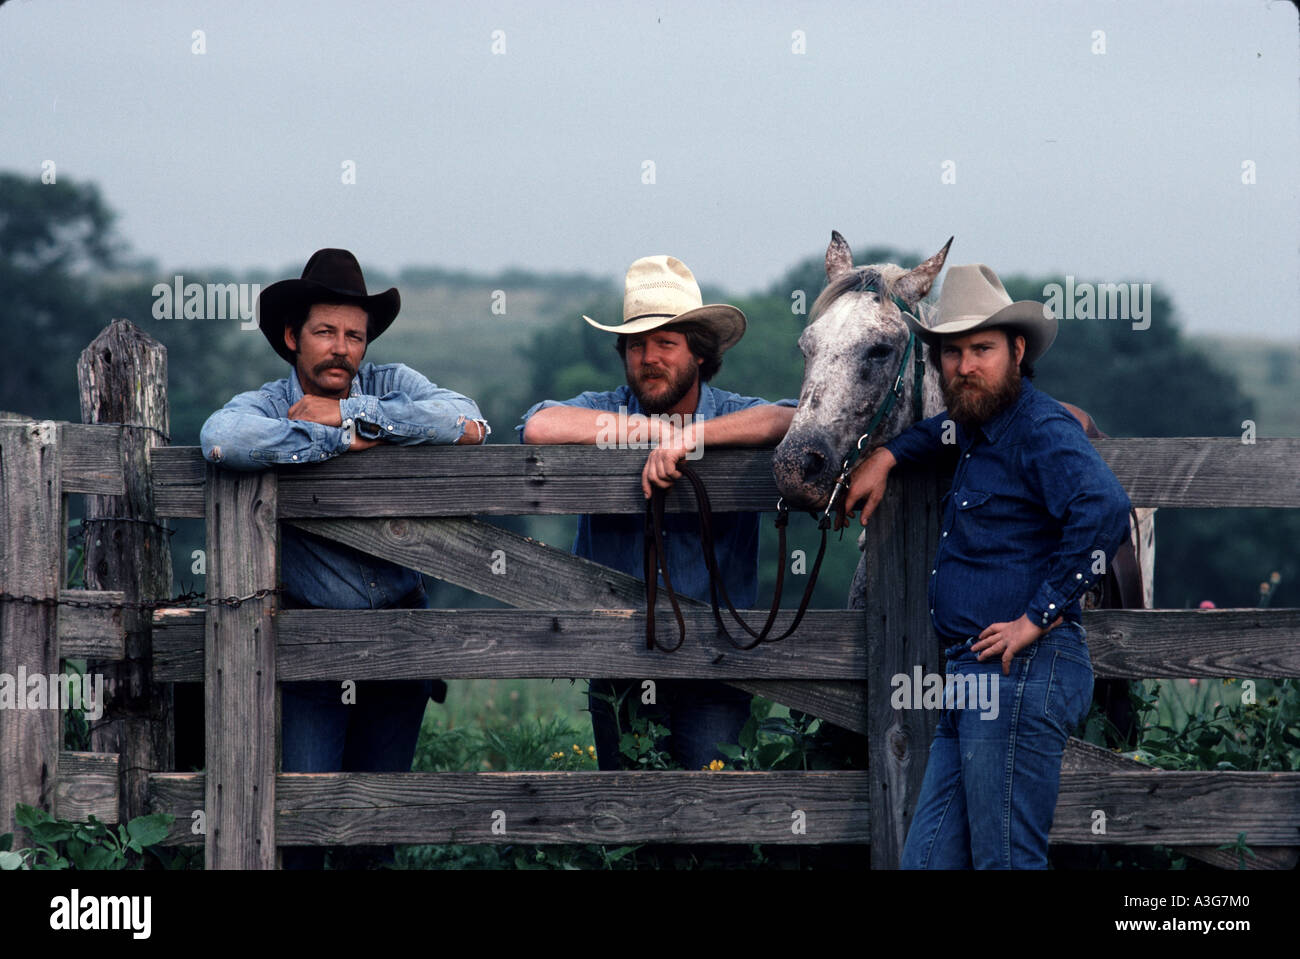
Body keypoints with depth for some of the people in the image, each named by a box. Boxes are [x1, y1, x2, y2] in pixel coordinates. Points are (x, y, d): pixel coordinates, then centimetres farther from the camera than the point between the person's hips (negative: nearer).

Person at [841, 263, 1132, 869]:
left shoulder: (1041, 429, -12)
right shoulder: (984, 426, 18)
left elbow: (1104, 508, -30)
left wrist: (1040, 618, -25)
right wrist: (887, 454, 29)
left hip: (1020, 675, -10)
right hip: (971, 680, 10)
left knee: (1007, 862, -8)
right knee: (928, 858, 8)